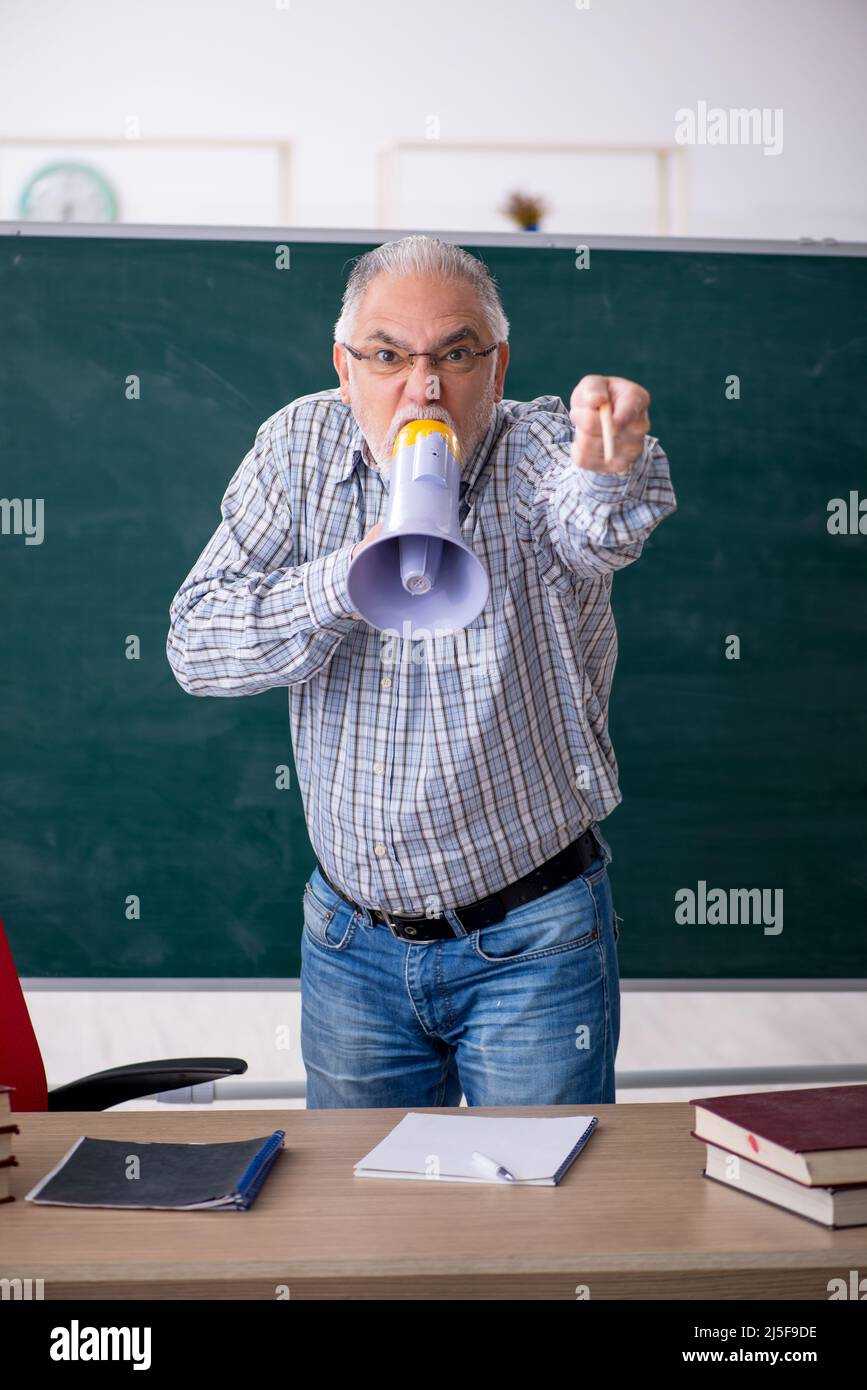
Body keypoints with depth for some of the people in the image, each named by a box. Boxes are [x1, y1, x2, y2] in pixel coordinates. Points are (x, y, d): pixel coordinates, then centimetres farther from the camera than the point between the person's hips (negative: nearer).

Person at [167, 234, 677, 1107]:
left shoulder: (543, 451, -12)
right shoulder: (301, 448, -4)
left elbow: (597, 533, -37)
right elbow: (195, 644, -9)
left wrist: (607, 475, -61)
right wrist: (348, 578, -25)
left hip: (532, 944, -3)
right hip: (352, 940, 3)